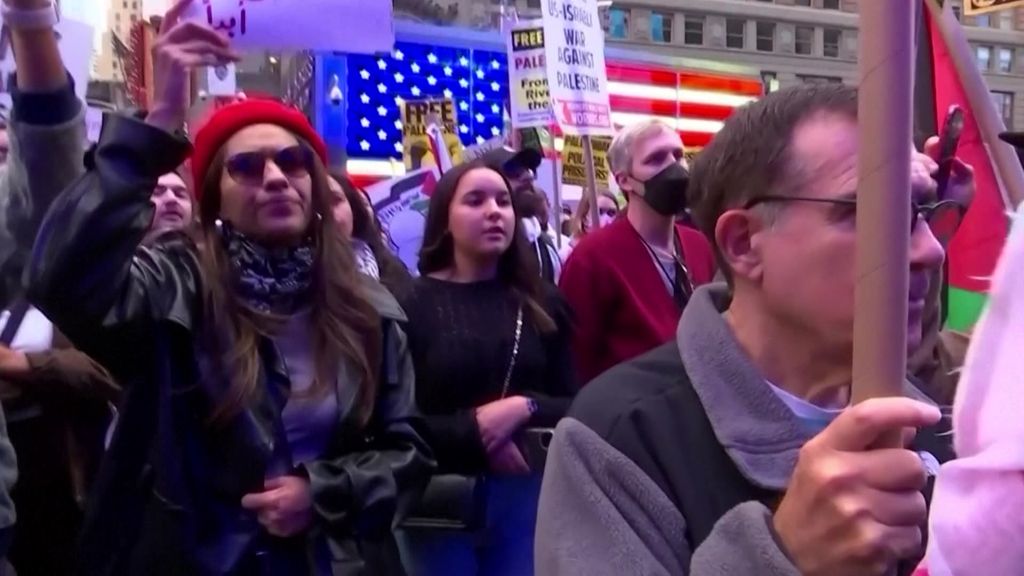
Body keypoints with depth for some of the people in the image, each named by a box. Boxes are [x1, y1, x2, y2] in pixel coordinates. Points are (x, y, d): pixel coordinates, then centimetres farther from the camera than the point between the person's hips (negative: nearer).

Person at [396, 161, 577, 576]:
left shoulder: (542, 302, 6)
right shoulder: (411, 304, -6)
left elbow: (576, 406, 4)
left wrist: (525, 407, -14)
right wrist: (474, 429, -17)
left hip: (526, 496, 3)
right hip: (440, 502, -3)